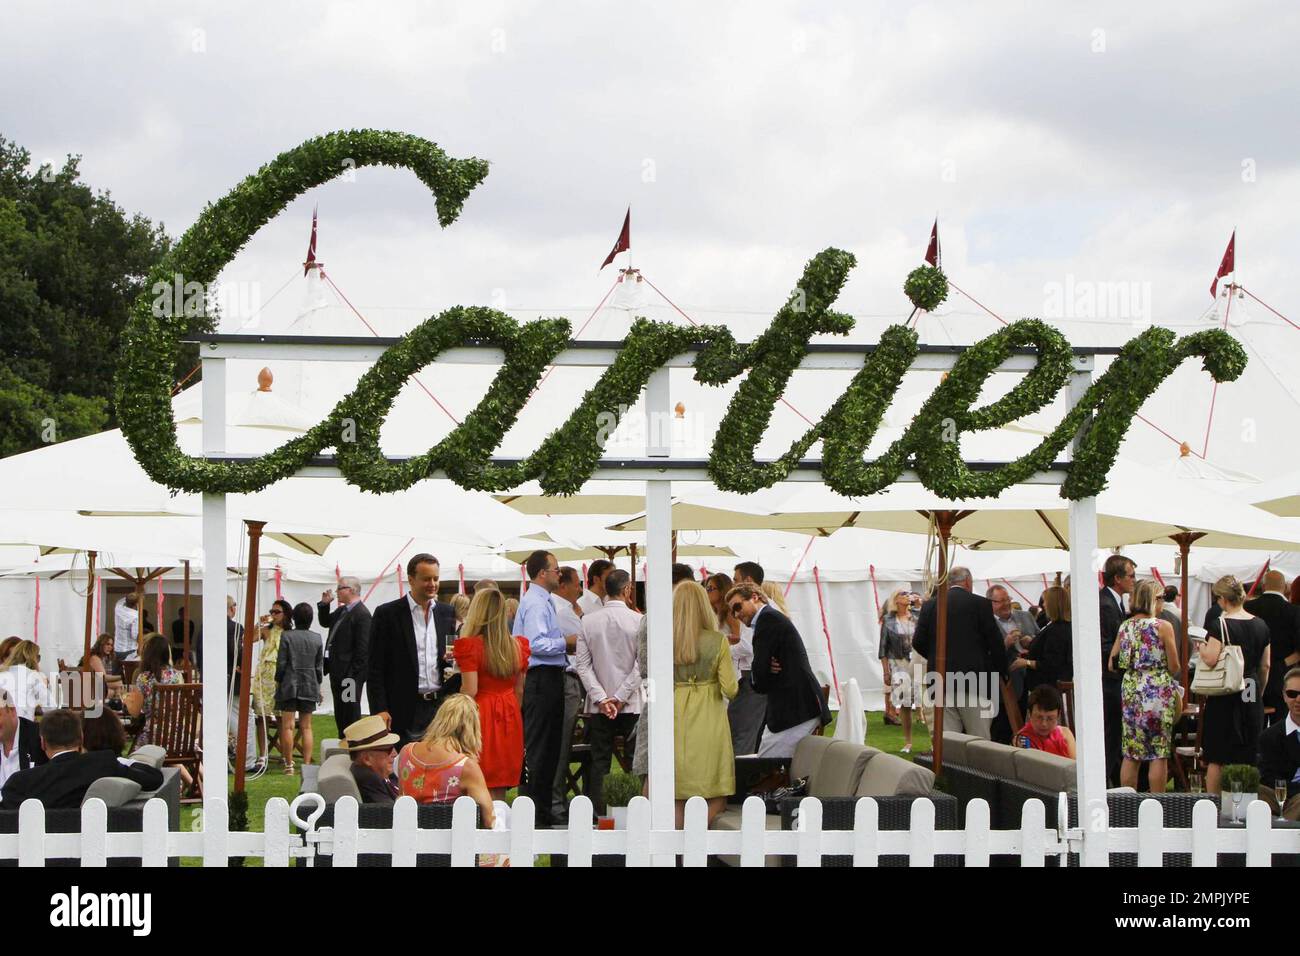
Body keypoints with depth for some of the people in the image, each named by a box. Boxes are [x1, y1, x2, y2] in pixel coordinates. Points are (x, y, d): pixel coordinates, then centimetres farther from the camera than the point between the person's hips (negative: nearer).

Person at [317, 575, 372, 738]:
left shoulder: (362, 614, -16)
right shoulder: (342, 611, 13)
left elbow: (363, 648, -20)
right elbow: (325, 622, 30)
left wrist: (353, 674, -21)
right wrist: (324, 604, 13)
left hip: (350, 674, -9)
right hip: (337, 671, 9)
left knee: (350, 714, -4)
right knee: (340, 715, 16)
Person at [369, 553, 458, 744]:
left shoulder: (446, 613, 10)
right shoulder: (387, 614, -3)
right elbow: (376, 667, -5)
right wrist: (380, 709, -11)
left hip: (440, 707, 4)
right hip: (404, 711, -4)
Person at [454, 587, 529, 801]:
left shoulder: (470, 645, -11)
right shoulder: (518, 646, 6)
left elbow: (469, 691, -13)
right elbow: (519, 691, 11)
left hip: (482, 717, -5)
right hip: (510, 719, 5)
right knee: (500, 792, 10)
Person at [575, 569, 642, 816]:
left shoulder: (588, 620, -1)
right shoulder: (638, 621, -8)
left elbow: (583, 665, -3)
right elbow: (642, 665, -12)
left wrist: (601, 698, -4)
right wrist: (620, 697, -7)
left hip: (599, 704, 2)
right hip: (632, 703, -2)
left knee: (599, 761, 6)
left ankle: (598, 813, 3)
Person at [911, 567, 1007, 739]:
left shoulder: (929, 605, 6)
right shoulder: (981, 604, -3)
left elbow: (918, 642, 7)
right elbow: (996, 643, -3)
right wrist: (1000, 673, 11)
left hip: (942, 681, 3)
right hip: (974, 680, -3)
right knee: (980, 742, 1)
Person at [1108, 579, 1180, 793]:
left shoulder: (1125, 627, 6)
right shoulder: (1163, 627, -8)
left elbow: (1112, 666, 8)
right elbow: (1174, 667, -6)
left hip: (1130, 690, 5)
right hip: (1158, 692, -5)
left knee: (1131, 753, 8)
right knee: (1159, 753, 1)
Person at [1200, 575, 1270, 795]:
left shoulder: (1219, 624, -13)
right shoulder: (1261, 625, 4)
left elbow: (1211, 659, -22)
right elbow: (1265, 666, 10)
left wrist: (1201, 646, -2)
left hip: (1224, 696, -5)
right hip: (1251, 696, 5)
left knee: (1216, 759, 3)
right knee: (1248, 758, 10)